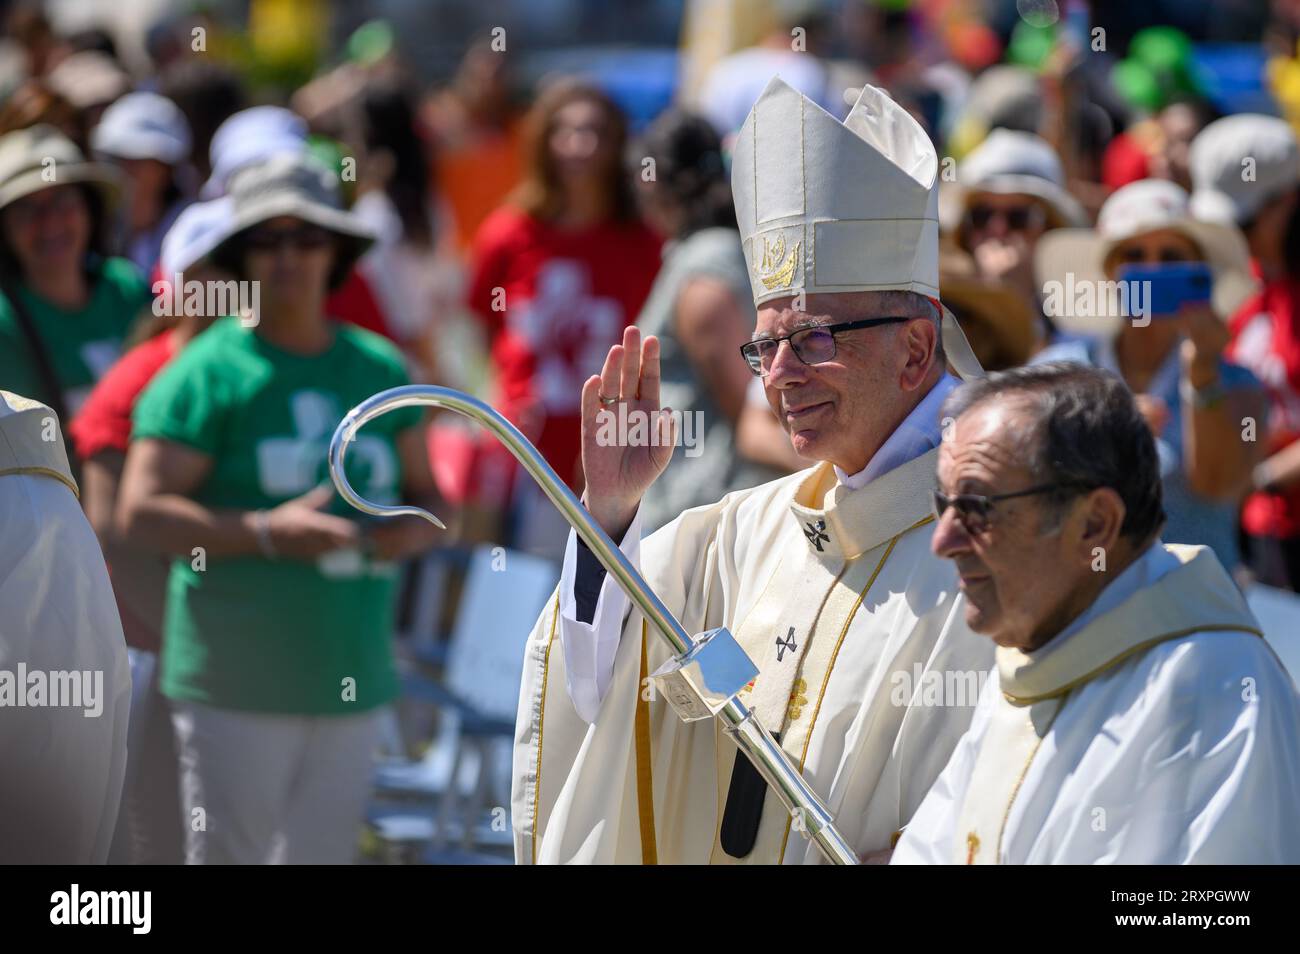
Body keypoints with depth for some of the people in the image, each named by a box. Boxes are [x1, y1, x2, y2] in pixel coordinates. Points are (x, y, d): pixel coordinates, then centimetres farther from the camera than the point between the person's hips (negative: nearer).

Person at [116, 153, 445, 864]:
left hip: (352, 682, 5)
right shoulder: (207, 373, -4)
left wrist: (418, 527, -2)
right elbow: (140, 513, -11)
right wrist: (267, 533, -20)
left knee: (322, 857, 9)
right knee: (227, 858, -8)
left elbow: (424, 489, 23)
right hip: (236, 690, -5)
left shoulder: (380, 370, 13)